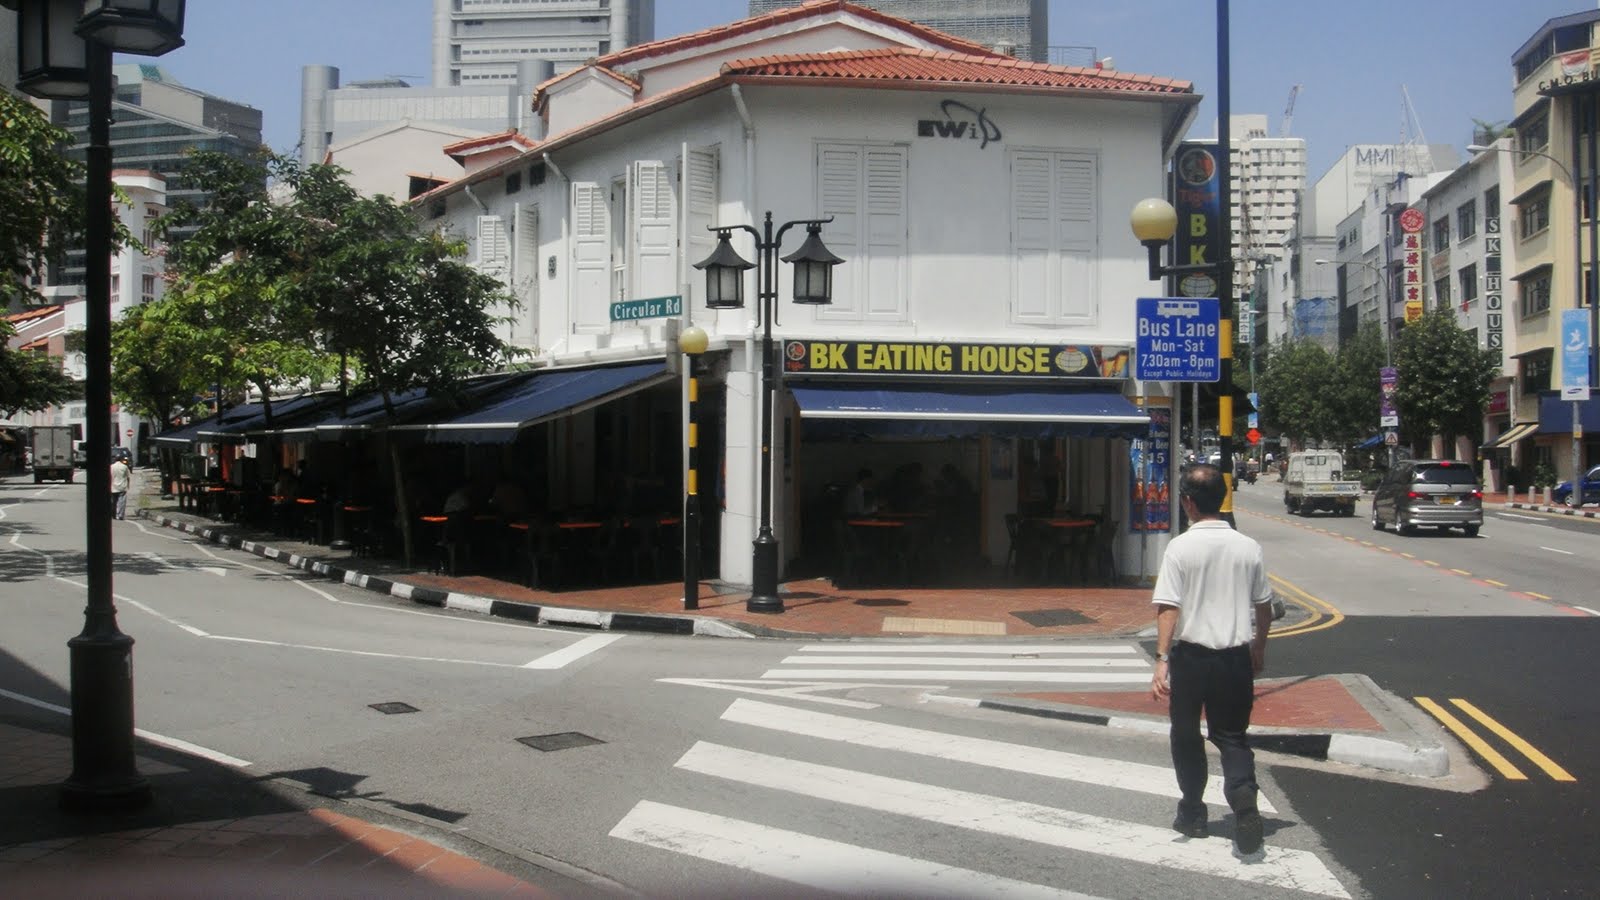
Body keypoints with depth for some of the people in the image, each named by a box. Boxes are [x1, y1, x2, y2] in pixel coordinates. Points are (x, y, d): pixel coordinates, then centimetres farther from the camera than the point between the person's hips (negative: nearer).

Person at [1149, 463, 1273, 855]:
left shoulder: (1180, 547, -11)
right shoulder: (1248, 547, -1)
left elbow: (1168, 607, -17)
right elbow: (1263, 606, 8)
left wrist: (1162, 658, -17)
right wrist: (1259, 648, 23)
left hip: (1190, 655, -2)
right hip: (1235, 656, 2)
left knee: (1186, 735, 16)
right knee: (1233, 737, 12)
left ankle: (1192, 814, 26)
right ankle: (1244, 799, -12)